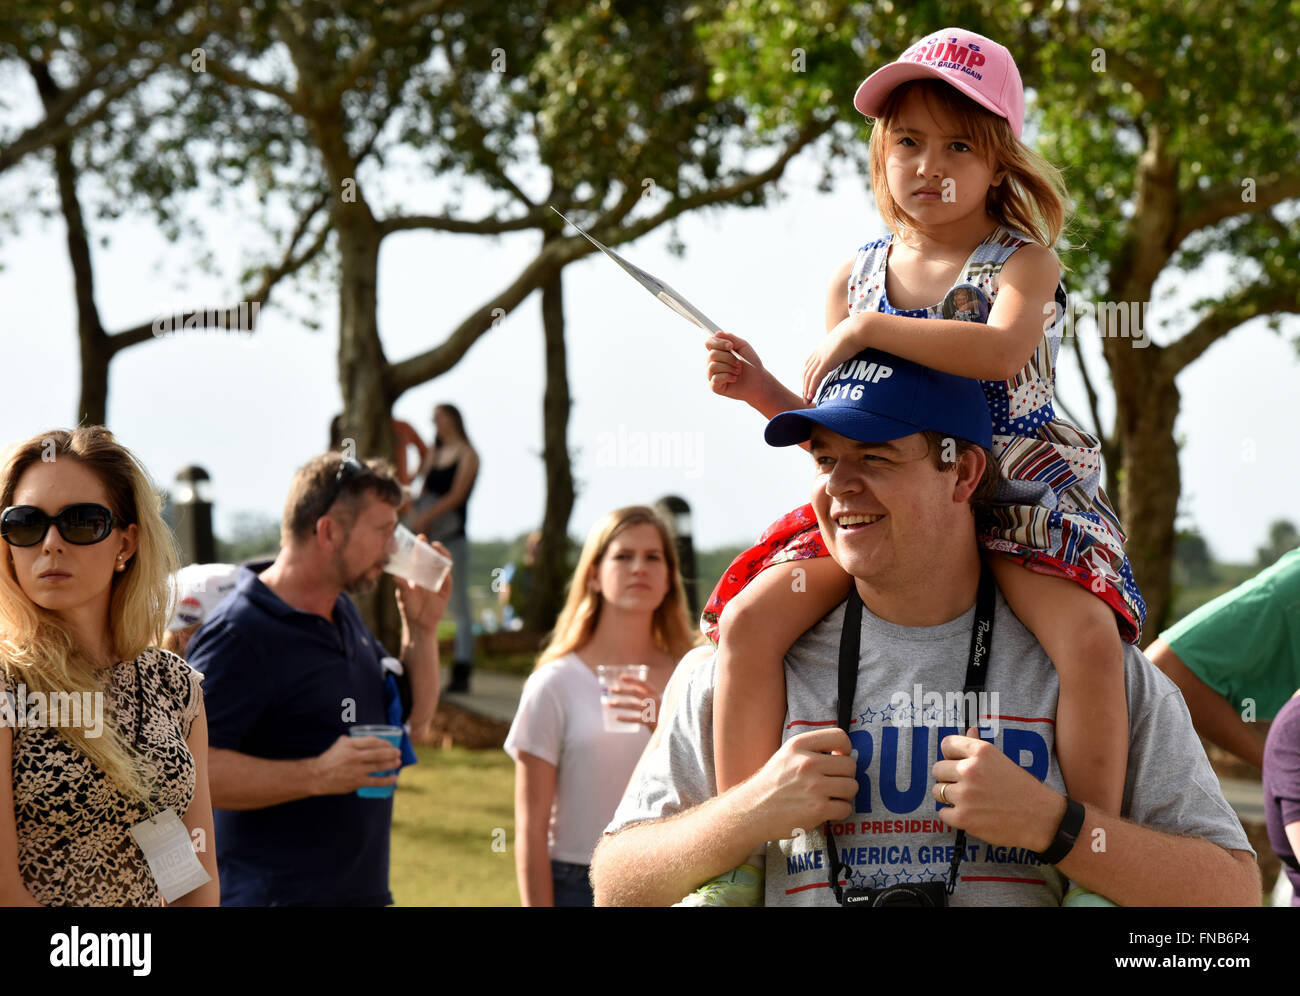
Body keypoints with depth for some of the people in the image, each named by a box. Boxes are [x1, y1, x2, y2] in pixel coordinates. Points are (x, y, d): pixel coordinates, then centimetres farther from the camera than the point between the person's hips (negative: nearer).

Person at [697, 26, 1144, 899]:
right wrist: (761, 390, -6)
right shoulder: (856, 275, 11)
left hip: (1012, 496, -3)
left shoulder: (1024, 261, -2)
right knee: (748, 620, -19)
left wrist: (870, 329, -24)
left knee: (1090, 637, -30)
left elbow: (1003, 347, -27)